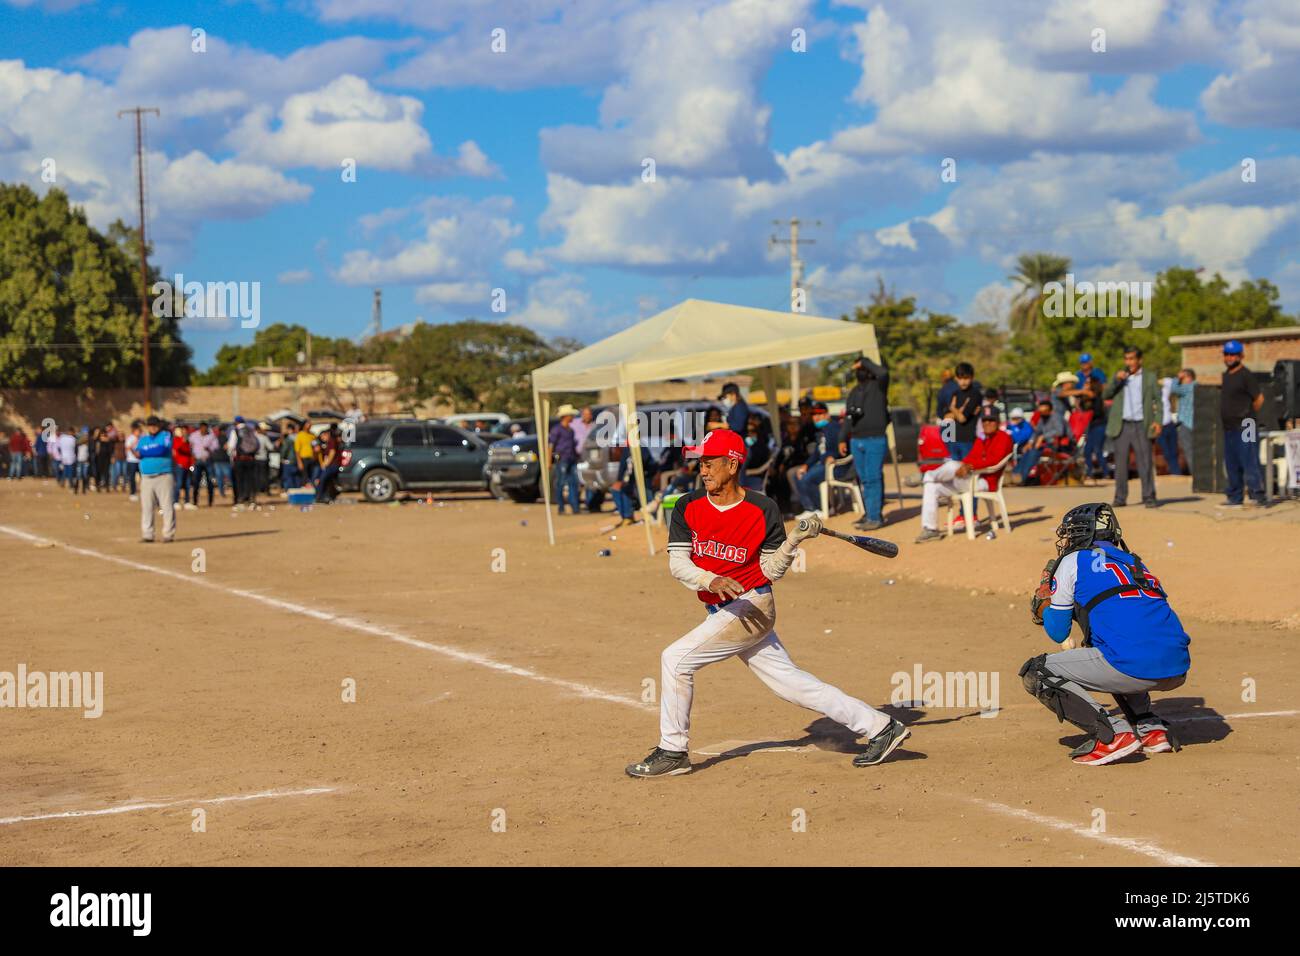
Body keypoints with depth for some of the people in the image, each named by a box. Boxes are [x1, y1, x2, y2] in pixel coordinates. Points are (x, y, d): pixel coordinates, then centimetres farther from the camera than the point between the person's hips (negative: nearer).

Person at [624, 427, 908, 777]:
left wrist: (793, 540, -20)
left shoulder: (763, 510, -10)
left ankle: (672, 752, 2)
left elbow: (771, 571, -5)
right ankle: (878, 726, 15)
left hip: (752, 605, -6)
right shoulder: (688, 507, 0)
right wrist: (711, 581, -26)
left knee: (676, 658, -13)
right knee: (791, 683, 9)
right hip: (722, 613, 6)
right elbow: (677, 561, -9)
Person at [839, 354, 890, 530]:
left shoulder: (877, 386, 0)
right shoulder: (854, 392, 19)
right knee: (864, 480, 8)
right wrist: (843, 439, 14)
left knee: (873, 479, -10)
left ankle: (875, 517, -11)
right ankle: (870, 513, 15)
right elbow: (848, 417, 21)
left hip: (875, 440, -7)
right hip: (856, 441, 7)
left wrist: (865, 362, -9)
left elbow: (883, 372, -23)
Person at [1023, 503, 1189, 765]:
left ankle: (1114, 734, -8)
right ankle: (1150, 728, 19)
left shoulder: (1073, 561, 11)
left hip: (1133, 668, -8)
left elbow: (1057, 633, 14)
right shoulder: (1134, 562, 28)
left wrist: (1044, 600, 32)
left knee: (1035, 673, 6)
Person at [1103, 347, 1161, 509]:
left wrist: (1157, 420, -8)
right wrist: (1117, 380, -12)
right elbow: (1106, 394, 3)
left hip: (1141, 426, -2)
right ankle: (1120, 498, 7)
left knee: (1145, 463, -5)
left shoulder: (1149, 378, 9)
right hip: (1122, 426, 2)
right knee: (1120, 463, 2)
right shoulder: (1119, 376, 13)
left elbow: (1158, 400, 6)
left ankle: (1149, 497, -1)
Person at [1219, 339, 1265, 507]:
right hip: (1229, 427, 9)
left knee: (1249, 461, -11)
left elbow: (1259, 398, -10)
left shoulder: (1246, 375, -9)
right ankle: (1234, 498, 18)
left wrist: (1248, 415, 0)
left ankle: (1257, 494, -10)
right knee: (1231, 465, 12)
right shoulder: (1226, 375, 16)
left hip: (1243, 427, -9)